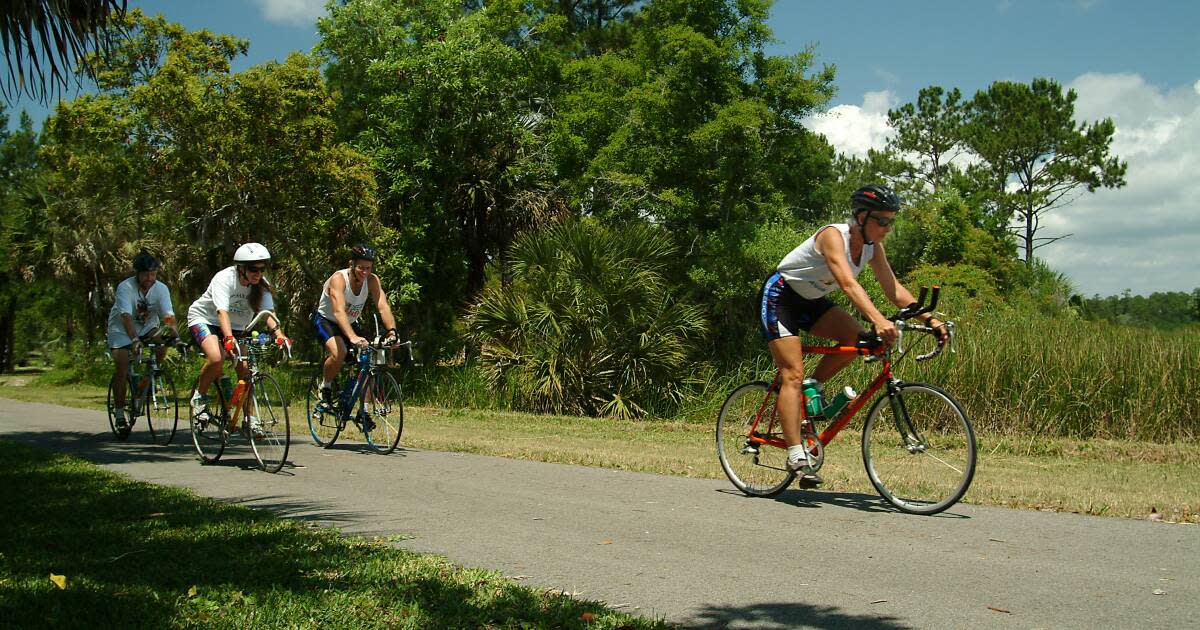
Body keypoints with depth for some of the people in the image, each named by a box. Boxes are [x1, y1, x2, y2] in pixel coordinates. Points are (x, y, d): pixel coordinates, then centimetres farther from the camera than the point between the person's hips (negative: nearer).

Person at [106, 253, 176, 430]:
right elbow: (126, 316, -37)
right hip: (121, 329, -3)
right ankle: (119, 413, -7)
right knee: (122, 368, -17)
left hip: (147, 327, 3)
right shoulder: (125, 287, -24)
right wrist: (134, 340, -52)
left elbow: (169, 316, -25)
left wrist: (174, 334, -45)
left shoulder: (161, 289, -15)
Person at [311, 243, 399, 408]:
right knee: (339, 353, -33)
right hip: (325, 320, -5)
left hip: (350, 323, 5)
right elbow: (339, 311, -45)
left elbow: (383, 307, -28)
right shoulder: (338, 279, -31)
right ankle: (325, 387, -4)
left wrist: (392, 331, -47)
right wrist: (352, 337, -60)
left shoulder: (372, 280, -17)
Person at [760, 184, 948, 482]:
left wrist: (928, 318, -16)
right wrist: (878, 320, -55)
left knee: (855, 336, -17)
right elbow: (848, 283, -42)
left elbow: (893, 288, -4)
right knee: (793, 374, -14)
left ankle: (812, 389, 3)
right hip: (780, 296, -8)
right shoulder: (834, 235, -28)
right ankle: (796, 456, -15)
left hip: (811, 301, 8)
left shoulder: (872, 246, -4)